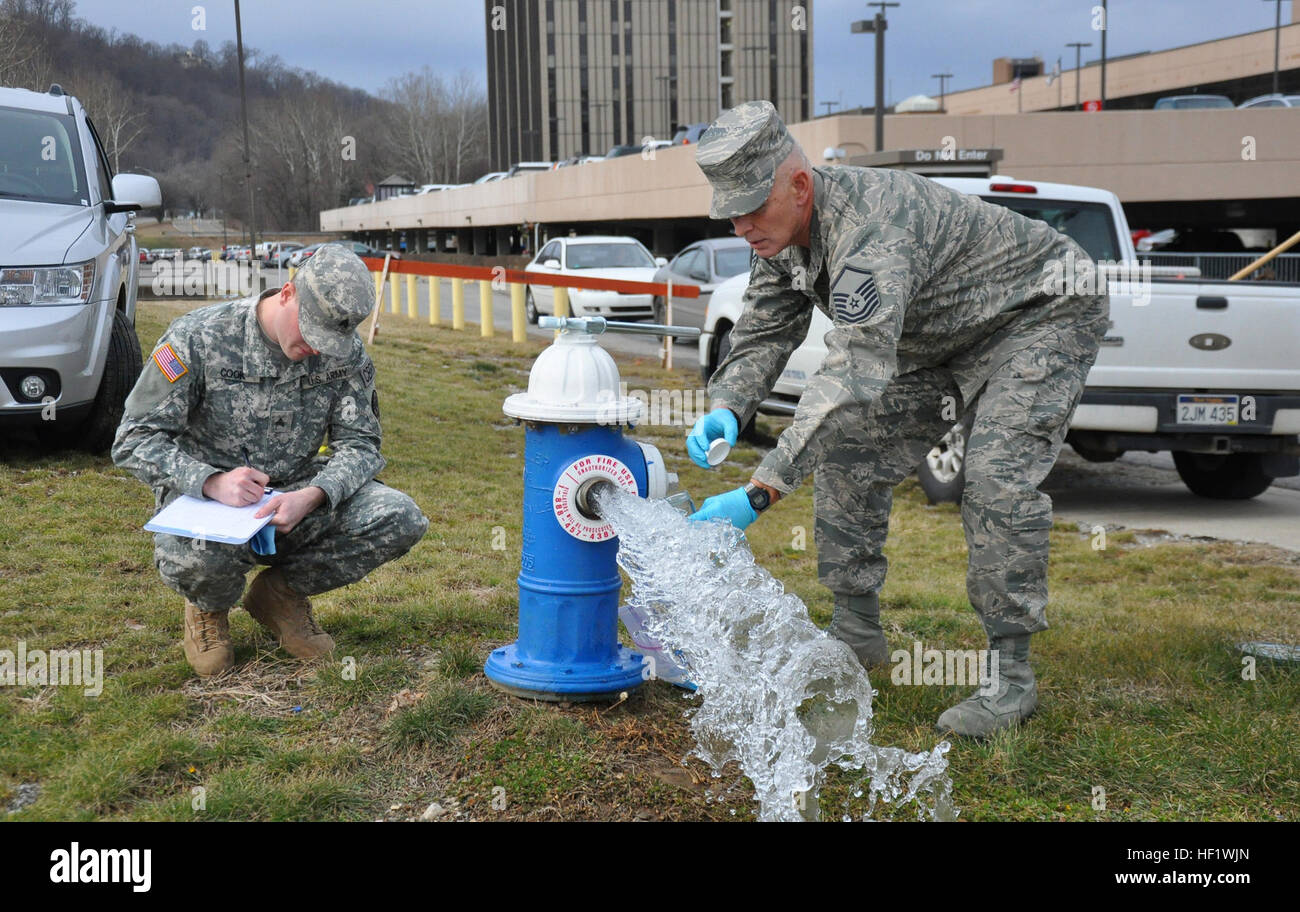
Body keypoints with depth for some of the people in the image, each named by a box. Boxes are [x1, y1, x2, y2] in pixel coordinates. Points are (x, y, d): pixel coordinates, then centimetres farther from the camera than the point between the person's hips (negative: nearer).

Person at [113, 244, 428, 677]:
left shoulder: (346, 353, -5)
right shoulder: (199, 337, -15)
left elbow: (359, 443, -5)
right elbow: (135, 441, -13)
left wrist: (312, 496, -28)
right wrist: (211, 481, -31)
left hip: (295, 498, 4)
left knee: (400, 518, -21)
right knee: (206, 555, -40)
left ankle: (281, 592, 5)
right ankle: (209, 608, 3)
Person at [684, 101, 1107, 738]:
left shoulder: (871, 228, -40)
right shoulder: (780, 234, -11)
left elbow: (853, 376, -49)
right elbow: (762, 334, -2)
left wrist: (758, 494, -53)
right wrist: (726, 409, -25)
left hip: (1045, 310, -9)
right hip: (943, 338, 9)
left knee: (997, 476, -24)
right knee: (850, 453, 0)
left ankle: (1010, 674, -12)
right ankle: (856, 632, 12)